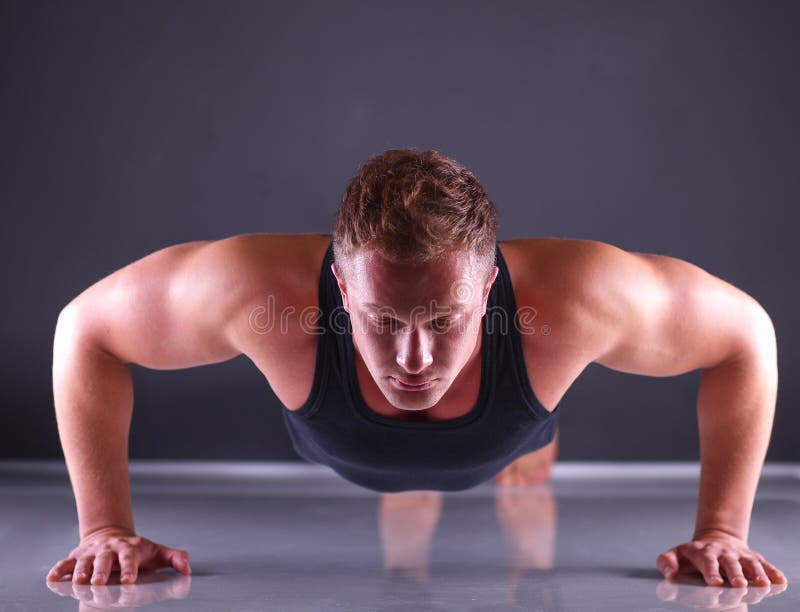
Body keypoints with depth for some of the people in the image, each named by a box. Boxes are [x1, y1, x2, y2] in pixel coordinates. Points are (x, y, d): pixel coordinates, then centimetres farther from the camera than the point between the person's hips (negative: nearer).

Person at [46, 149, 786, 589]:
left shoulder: (576, 298, -48)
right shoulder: (263, 287, -49)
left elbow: (745, 333, -29)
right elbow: (86, 327, -30)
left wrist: (723, 533, -30)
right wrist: (106, 528, -32)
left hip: (506, 464, 1)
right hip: (332, 471, 0)